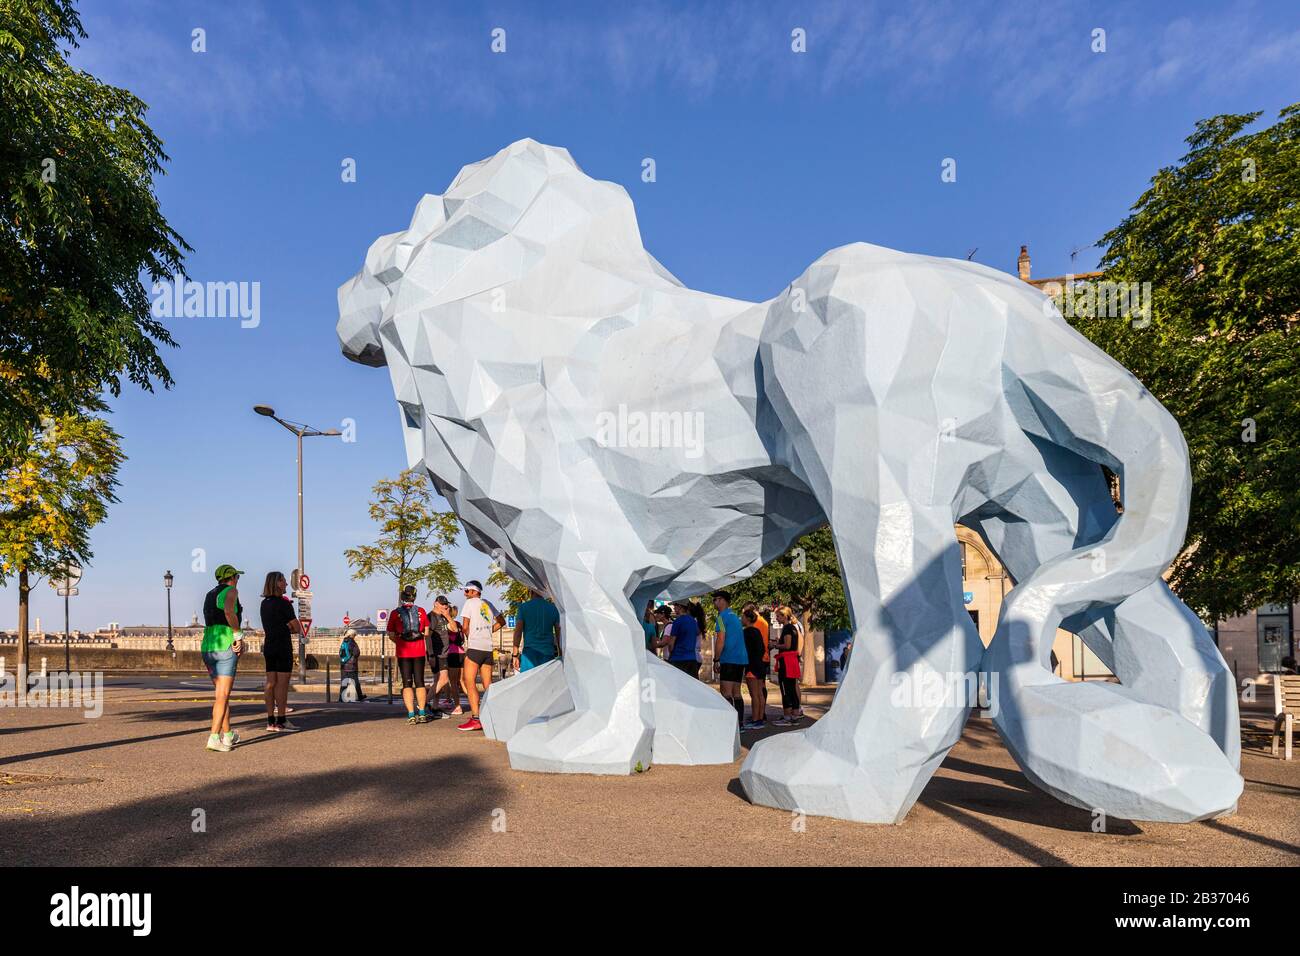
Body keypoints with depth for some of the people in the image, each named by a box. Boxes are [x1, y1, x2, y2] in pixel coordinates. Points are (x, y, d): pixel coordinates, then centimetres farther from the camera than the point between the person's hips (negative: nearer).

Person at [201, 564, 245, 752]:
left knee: (221, 692, 16)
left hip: (208, 647, 8)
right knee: (223, 694, -8)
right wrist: (238, 635, -14)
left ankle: (228, 734, 22)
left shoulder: (209, 595, 22)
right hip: (226, 645, -7)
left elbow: (213, 622, 17)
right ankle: (214, 737, -16)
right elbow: (229, 611, -23)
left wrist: (238, 639, 11)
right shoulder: (231, 590, -1)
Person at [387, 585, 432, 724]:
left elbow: (391, 635, 0)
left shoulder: (395, 613, -3)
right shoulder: (421, 611, 1)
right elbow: (427, 631, 6)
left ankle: (411, 715, -3)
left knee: (407, 683, 3)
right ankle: (422, 713, 8)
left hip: (403, 651, -1)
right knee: (419, 682, 9)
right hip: (419, 650, 1)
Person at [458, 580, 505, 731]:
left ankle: (475, 719, -13)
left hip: (475, 647, -6)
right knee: (488, 685, 10)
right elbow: (501, 621, 24)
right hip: (488, 648, 6)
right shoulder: (488, 604, 16)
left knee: (470, 683, -5)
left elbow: (465, 627, -8)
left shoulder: (470, 602, -2)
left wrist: (469, 638, 10)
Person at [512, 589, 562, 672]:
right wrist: (560, 655, 14)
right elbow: (558, 632, 9)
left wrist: (515, 655, -2)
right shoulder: (553, 608, 9)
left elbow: (518, 631, -4)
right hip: (548, 652, 3)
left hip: (530, 652, -2)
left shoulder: (523, 607, 1)